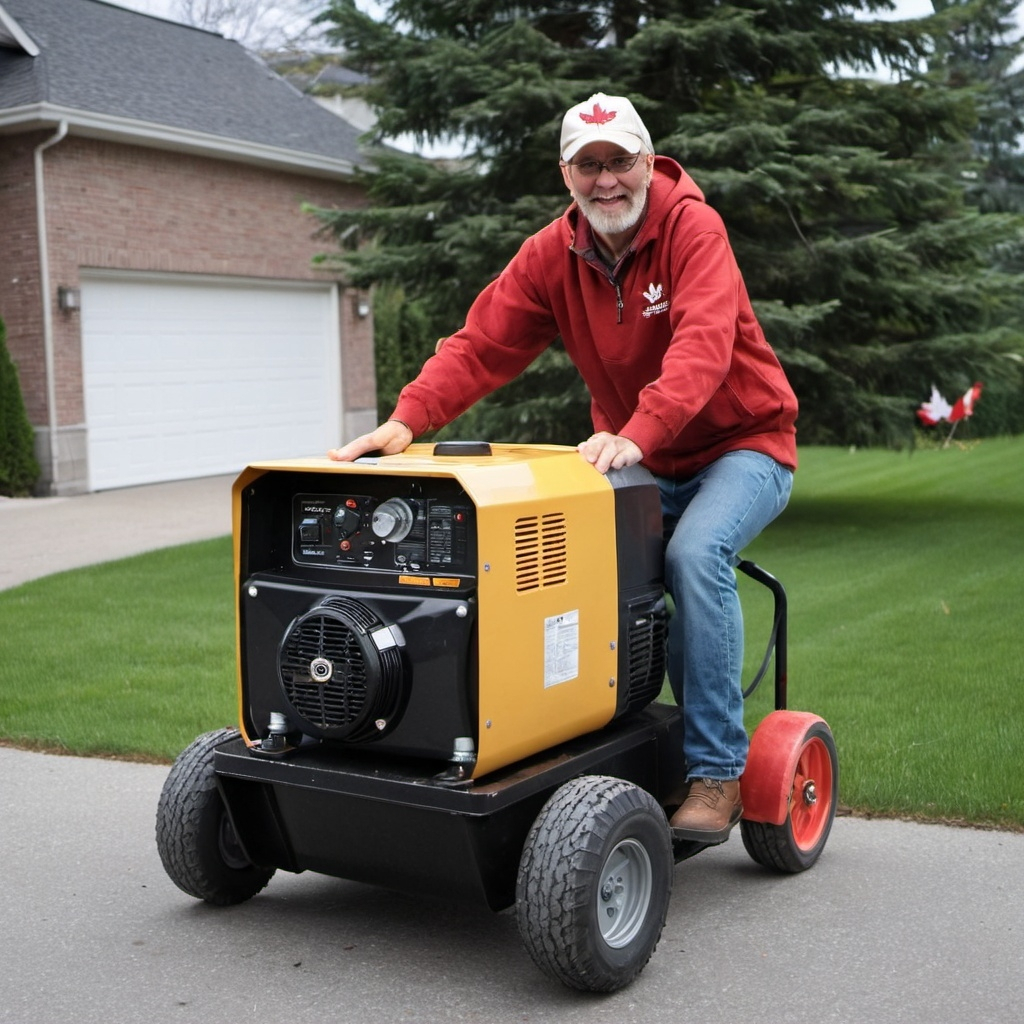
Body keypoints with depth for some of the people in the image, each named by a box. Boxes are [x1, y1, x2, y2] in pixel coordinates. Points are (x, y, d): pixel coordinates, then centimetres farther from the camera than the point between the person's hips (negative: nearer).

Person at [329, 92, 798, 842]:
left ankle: (718, 773, -21)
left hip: (739, 446, -5)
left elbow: (702, 343, -34)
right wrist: (408, 419, -27)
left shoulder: (692, 227, -18)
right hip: (637, 461, 5)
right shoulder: (551, 254, -3)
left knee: (695, 554, -32)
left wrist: (637, 432, -50)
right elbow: (482, 346, -10)